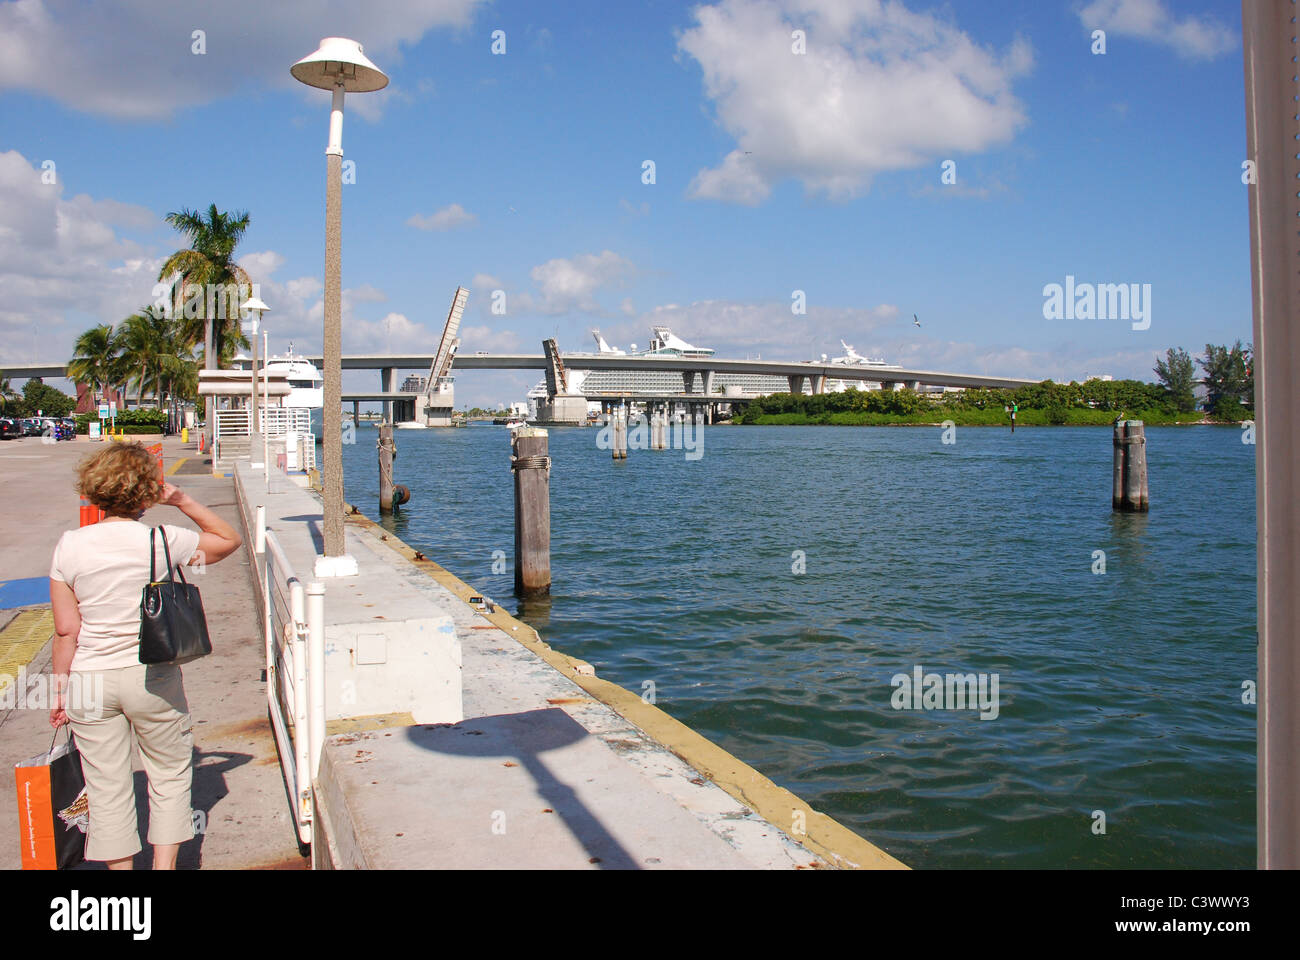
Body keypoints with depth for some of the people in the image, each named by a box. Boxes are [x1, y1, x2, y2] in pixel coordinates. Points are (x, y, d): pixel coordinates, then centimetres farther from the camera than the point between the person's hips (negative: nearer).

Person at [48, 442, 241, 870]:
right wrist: (182, 501, 2)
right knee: (170, 774, 16)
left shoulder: (69, 546, -5)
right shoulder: (162, 541, -11)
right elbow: (229, 539, 6)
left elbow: (66, 631, -3)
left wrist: (60, 689, 7)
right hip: (152, 676, -2)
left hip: (90, 680, 2)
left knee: (107, 787, 12)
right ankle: (165, 864, 17)